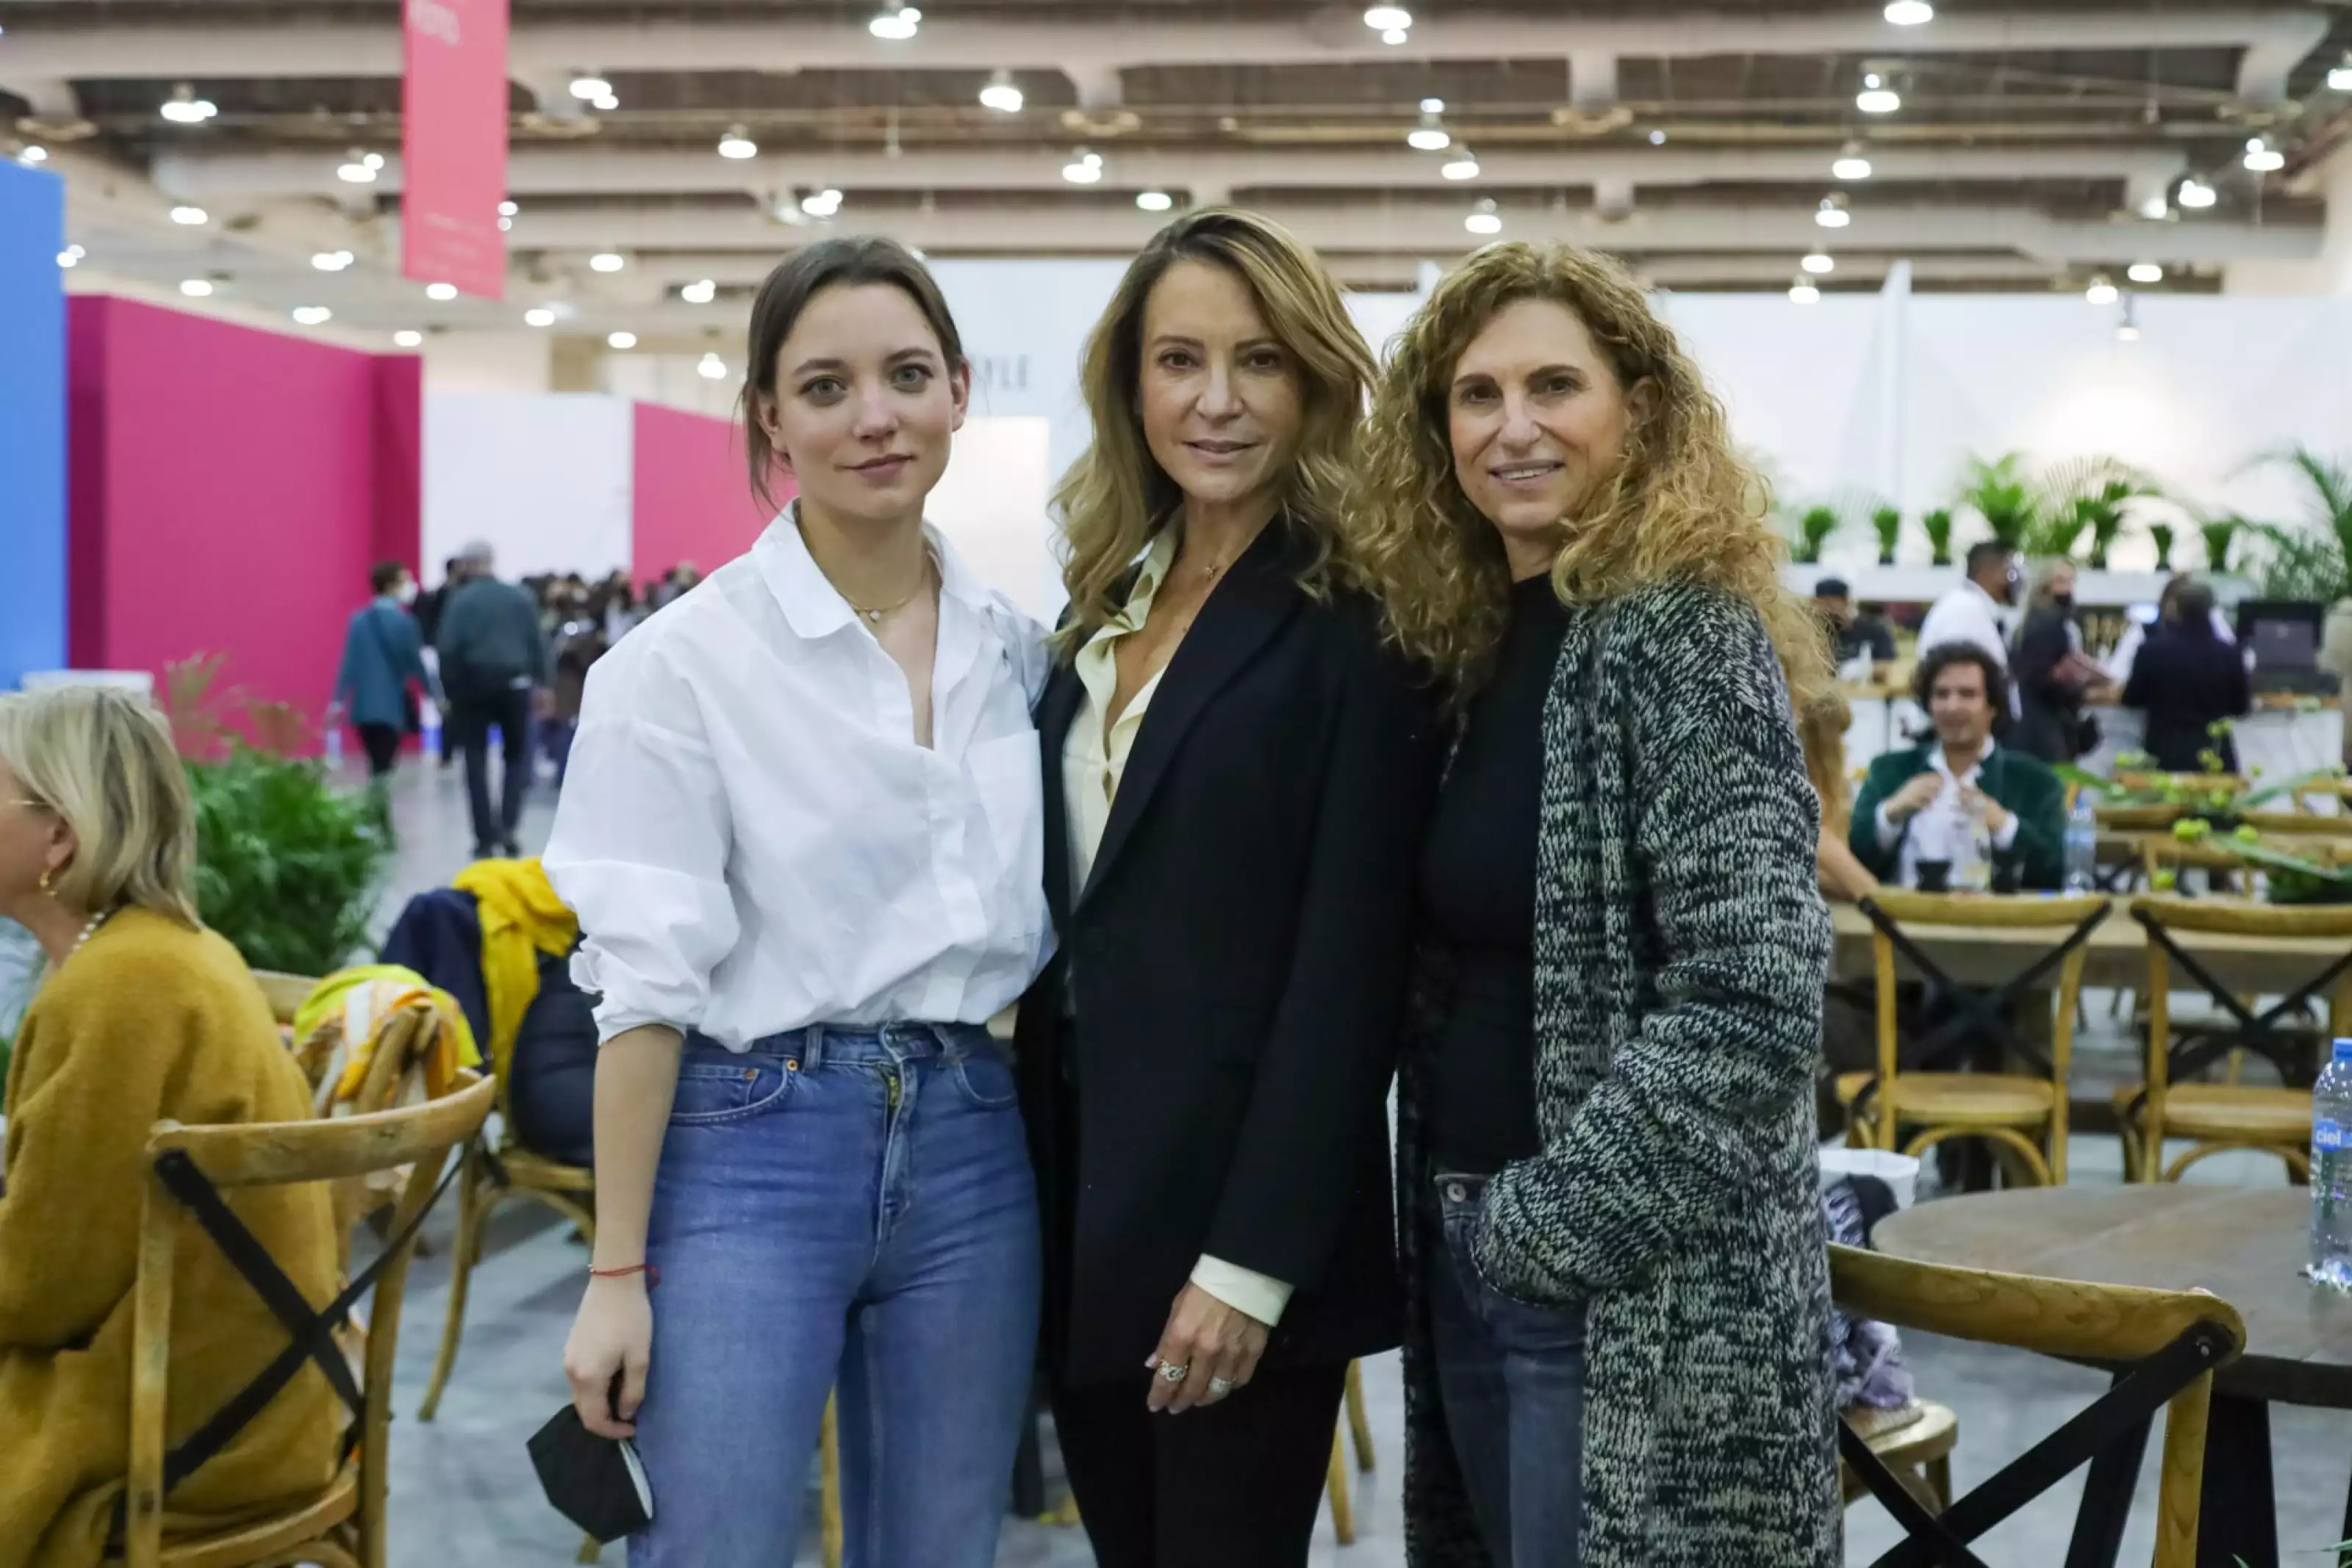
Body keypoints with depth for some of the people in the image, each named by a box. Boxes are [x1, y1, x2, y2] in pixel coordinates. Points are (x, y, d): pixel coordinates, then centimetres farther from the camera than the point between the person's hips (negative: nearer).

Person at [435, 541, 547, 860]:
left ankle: (486, 837, 1)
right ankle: (508, 825, 0)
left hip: (473, 686, -2)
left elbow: (449, 650, -11)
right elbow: (537, 643, -1)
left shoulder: (460, 601, -5)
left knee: (477, 761, 6)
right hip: (515, 684, 2)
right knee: (516, 756, 15)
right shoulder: (520, 597, 1)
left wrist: (449, 690, -4)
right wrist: (541, 682, 3)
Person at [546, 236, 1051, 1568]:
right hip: (752, 1148, -4)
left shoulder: (1019, 650, 6)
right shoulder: (683, 662, -9)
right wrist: (617, 1274, -10)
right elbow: (646, 983, -10)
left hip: (973, 1148, 5)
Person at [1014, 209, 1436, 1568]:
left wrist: (1255, 1257, -18)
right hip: (1086, 1178, 7)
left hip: (1238, 1203, -6)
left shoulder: (1357, 626, -11)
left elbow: (1350, 973, -15)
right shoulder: (1113, 604, 10)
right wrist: (1035, 1172, 10)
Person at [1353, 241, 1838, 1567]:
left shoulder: (1682, 638, -14)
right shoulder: (1483, 644, 9)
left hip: (1637, 1298, -8)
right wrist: (1461, 1233, 7)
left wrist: (1545, 1224, -18)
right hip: (1465, 1262, 8)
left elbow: (1754, 999, -22)